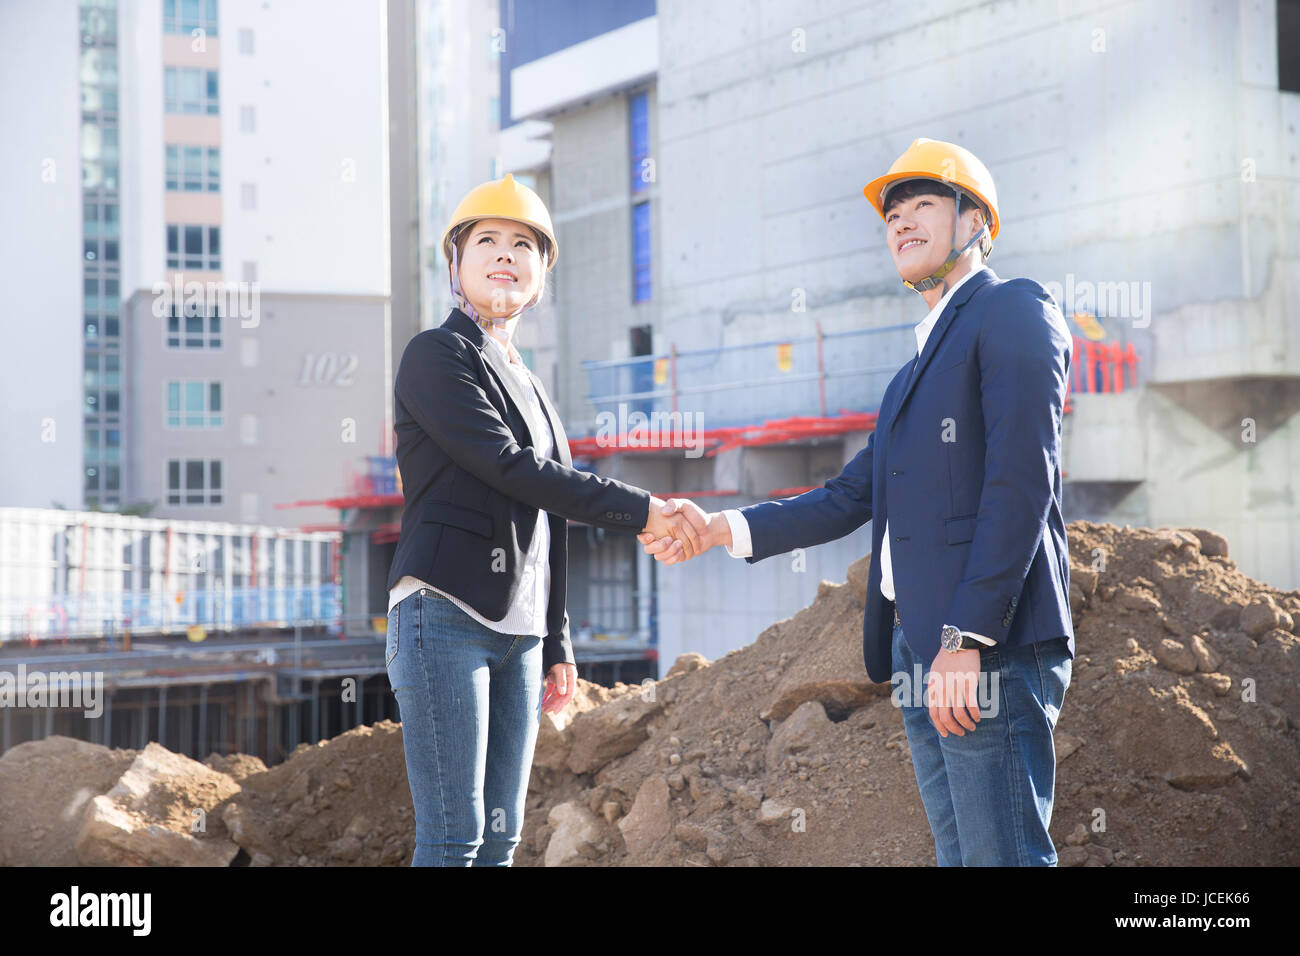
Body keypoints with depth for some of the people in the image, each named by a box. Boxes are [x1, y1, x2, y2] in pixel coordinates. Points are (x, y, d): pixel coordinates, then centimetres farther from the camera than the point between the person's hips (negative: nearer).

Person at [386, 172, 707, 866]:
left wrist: (557, 646, 20)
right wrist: (641, 511, -16)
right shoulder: (436, 355, -2)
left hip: (518, 631, 8)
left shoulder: (528, 385, 23)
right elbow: (510, 468, -14)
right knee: (452, 837, -11)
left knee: (500, 836, 5)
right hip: (445, 614, -8)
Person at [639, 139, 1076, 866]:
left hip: (988, 648, -9)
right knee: (958, 853, 10)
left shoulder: (1013, 311, -2)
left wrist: (968, 640, -20)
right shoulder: (917, 369, 25)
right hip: (916, 646, 9)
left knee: (1003, 854, -10)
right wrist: (721, 528, 14)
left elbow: (1022, 482, -14)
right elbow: (850, 499, 23)